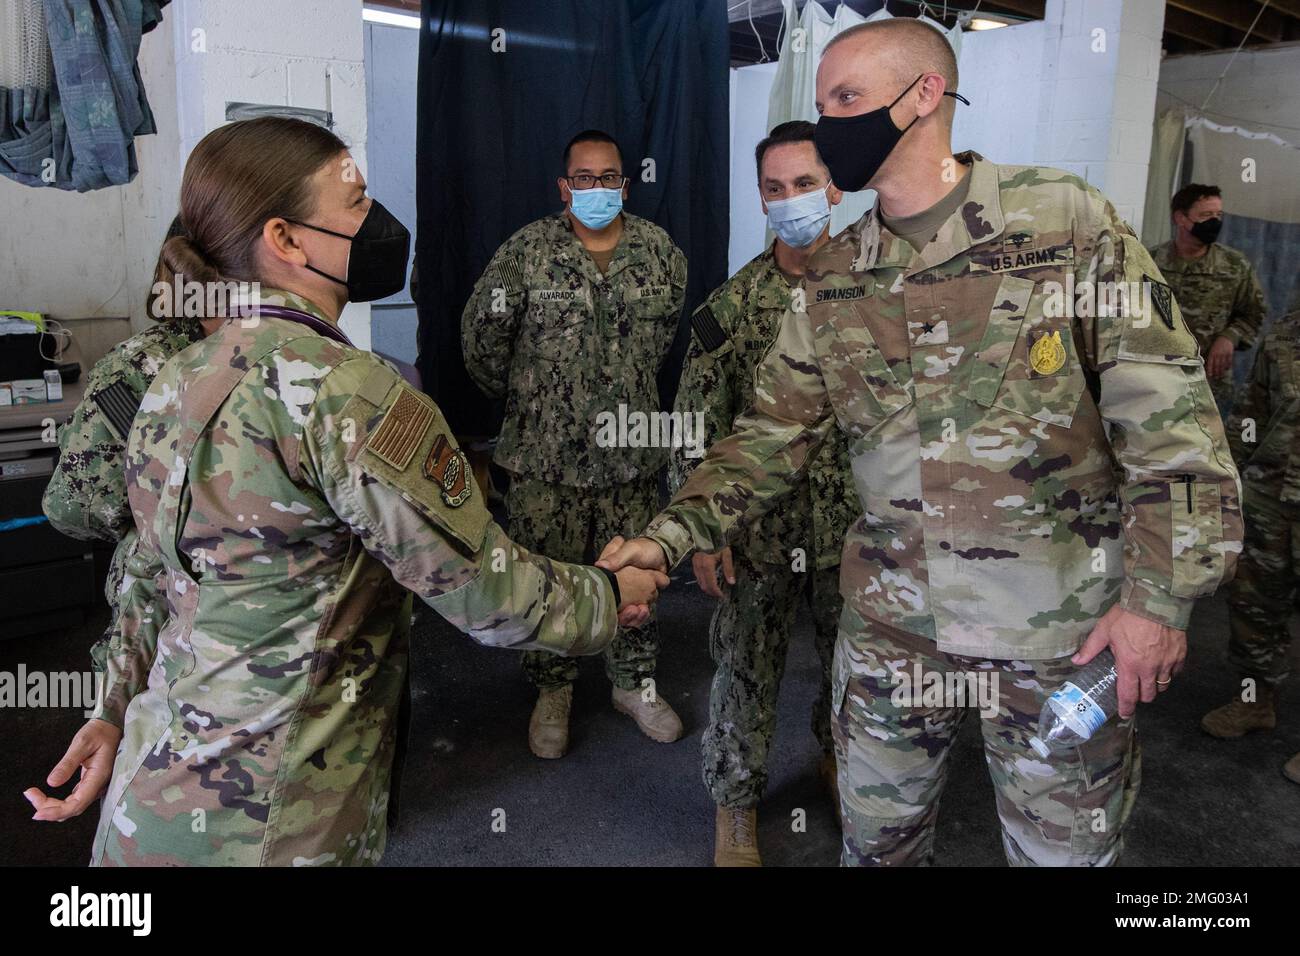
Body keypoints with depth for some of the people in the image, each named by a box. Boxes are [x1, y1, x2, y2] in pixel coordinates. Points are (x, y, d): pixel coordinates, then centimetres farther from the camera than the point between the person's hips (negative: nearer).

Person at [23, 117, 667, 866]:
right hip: (272, 821, -7)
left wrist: (119, 712, 22)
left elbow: (155, 578, 13)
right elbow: (491, 596, -19)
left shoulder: (174, 384, 3)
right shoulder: (350, 394, -23)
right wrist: (611, 598, -2)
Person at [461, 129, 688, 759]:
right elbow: (481, 334, 3)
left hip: (630, 451, 2)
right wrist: (519, 398, 11)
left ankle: (635, 684, 32)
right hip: (545, 453, -2)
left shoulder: (661, 252, 3)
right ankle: (553, 692, 28)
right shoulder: (526, 251, -5)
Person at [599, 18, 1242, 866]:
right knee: (877, 838, 18)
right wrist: (669, 538, -7)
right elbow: (774, 433, 4)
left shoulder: (1068, 222, -9)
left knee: (1066, 848, 14)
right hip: (892, 625, 4)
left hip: (1062, 631, -3)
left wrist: (1161, 594, -12)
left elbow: (1170, 416, -9)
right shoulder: (833, 278, 3)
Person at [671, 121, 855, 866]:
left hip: (855, 523, 2)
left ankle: (840, 756, 48)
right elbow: (697, 423, -4)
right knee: (746, 668, 10)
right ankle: (736, 800, 32)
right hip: (759, 525, -1)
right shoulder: (734, 303, -4)